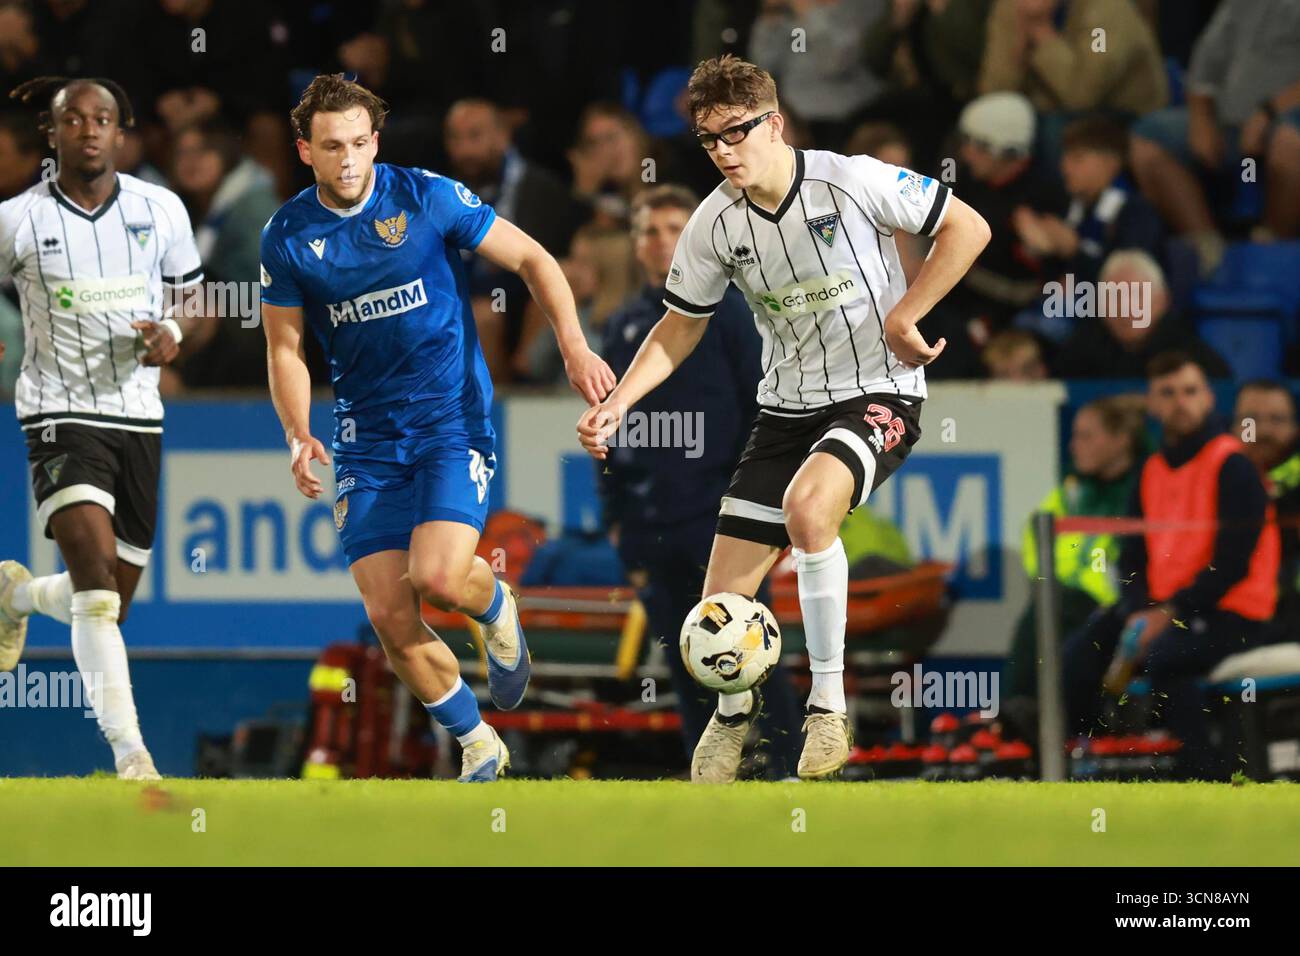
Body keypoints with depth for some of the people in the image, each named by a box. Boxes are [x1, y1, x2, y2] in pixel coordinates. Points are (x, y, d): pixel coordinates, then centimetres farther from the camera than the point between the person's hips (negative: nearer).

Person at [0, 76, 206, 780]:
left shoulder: (160, 210, 3)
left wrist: (171, 333, -5)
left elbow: (187, 294, 17)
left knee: (108, 603, 10)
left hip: (138, 416, 4)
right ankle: (129, 754, -24)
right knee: (98, 577, -23)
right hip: (61, 417, -4)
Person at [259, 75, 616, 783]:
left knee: (438, 577, -25)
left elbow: (531, 259, 0)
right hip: (366, 440, 3)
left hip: (453, 418, -3)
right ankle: (478, 745, 15)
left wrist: (574, 345, -14)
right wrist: (298, 437, -9)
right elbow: (284, 350, 8)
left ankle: (495, 608, 13)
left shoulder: (428, 198, -8)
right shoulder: (287, 236, -1)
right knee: (389, 615, -7)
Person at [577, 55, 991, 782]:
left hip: (878, 394, -5)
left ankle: (829, 703, -21)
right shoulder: (715, 224, -3)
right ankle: (734, 713, 35)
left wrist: (904, 317, -13)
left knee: (807, 506, -37)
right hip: (787, 408, 5)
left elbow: (969, 228, -7)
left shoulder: (851, 182, -16)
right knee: (723, 604, -2)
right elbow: (682, 325, 11)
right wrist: (617, 403, -2)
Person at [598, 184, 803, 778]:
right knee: (684, 662, 4)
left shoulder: (725, 309, 2)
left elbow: (762, 406, -3)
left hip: (720, 515, -5)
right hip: (652, 524, 5)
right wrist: (615, 515, 14)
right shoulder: (624, 326, 15)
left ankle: (788, 768, -7)